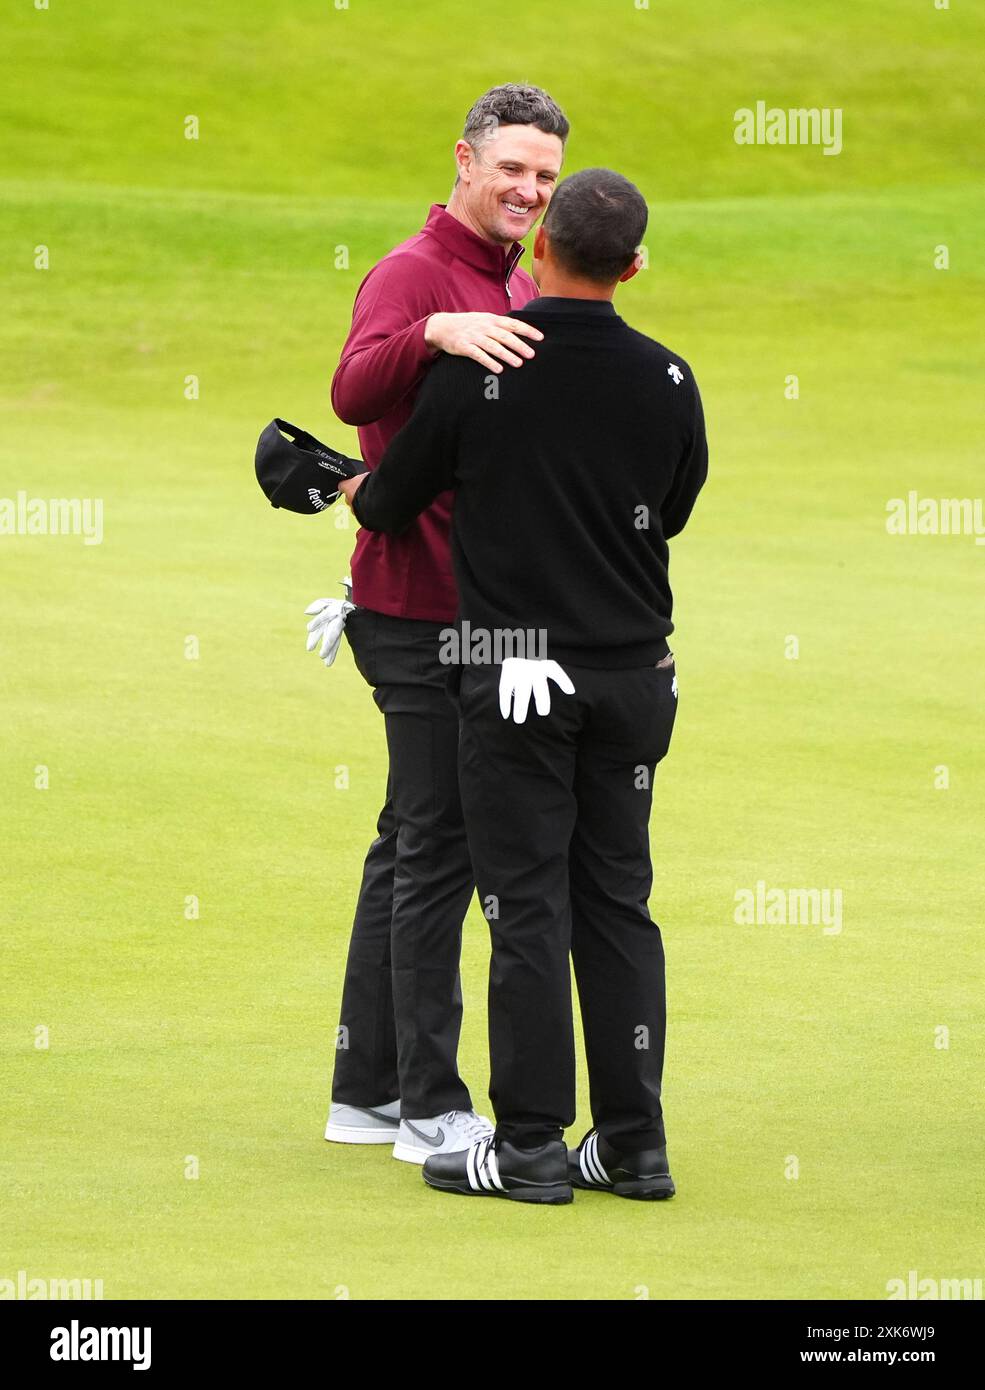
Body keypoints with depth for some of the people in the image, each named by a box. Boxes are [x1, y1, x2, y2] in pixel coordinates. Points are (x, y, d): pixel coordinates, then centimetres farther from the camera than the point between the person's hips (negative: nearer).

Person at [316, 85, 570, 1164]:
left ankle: (366, 1091, 21)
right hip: (422, 607, -10)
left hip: (482, 609, 10)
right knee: (437, 844, -7)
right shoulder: (416, 273, -13)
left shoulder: (515, 288, 17)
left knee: (413, 843, 14)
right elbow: (355, 391, -33)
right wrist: (434, 333, -50)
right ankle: (429, 1107, -2)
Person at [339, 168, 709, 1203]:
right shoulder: (666, 380, 0)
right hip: (632, 670, 4)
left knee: (527, 905, -1)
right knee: (618, 902, 9)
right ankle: (633, 1144, 10)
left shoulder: (475, 369, -10)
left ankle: (530, 1144, 1)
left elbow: (391, 503, 0)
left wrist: (359, 493, 24)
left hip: (517, 673, -4)